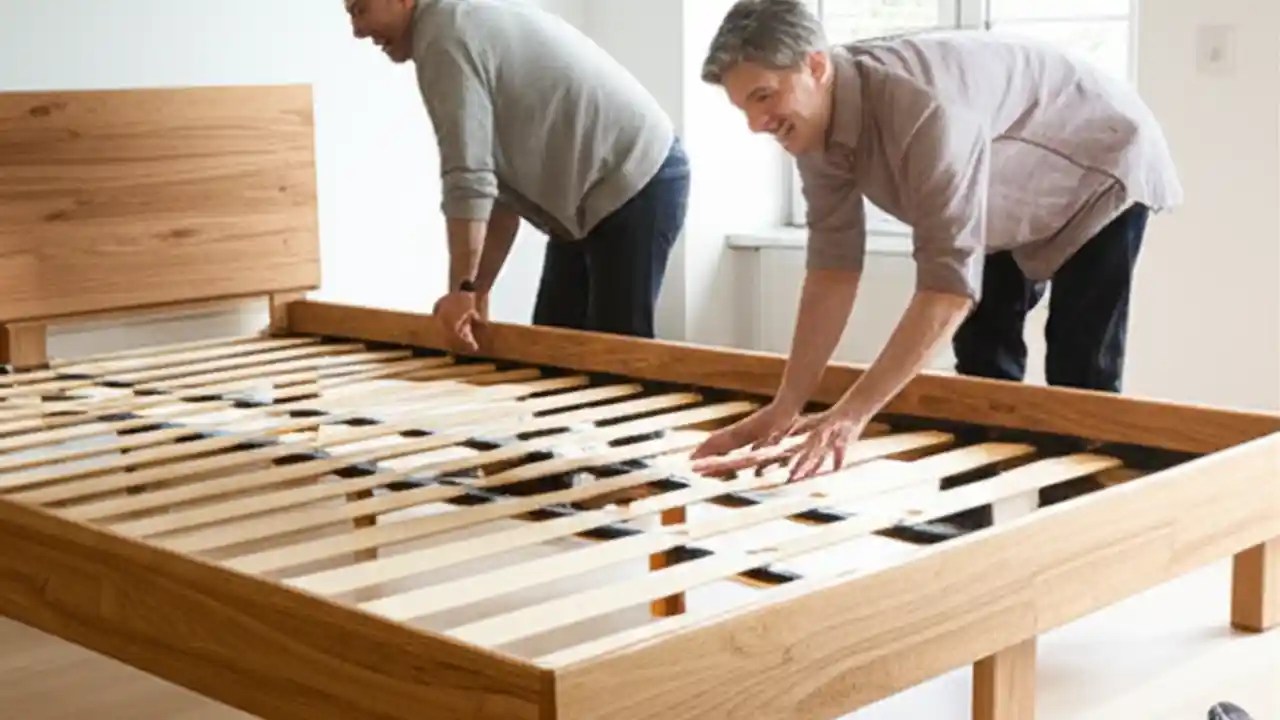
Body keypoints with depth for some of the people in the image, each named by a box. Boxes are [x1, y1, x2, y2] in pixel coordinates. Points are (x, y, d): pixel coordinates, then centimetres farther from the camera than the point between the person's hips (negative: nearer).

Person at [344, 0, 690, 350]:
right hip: (592, 195, 11)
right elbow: (495, 179, 16)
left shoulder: (443, 33, -15)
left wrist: (462, 288, -20)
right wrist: (477, 291, 12)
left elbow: (468, 180, -24)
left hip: (637, 186, -11)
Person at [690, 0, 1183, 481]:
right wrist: (784, 407, -23)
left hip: (1102, 166, -8)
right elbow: (832, 269, -16)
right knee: (983, 362, 8)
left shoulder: (924, 110, -44)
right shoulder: (814, 128, -18)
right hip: (1019, 200, 8)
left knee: (1078, 376, -11)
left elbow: (950, 286, -47)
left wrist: (851, 415, -52)